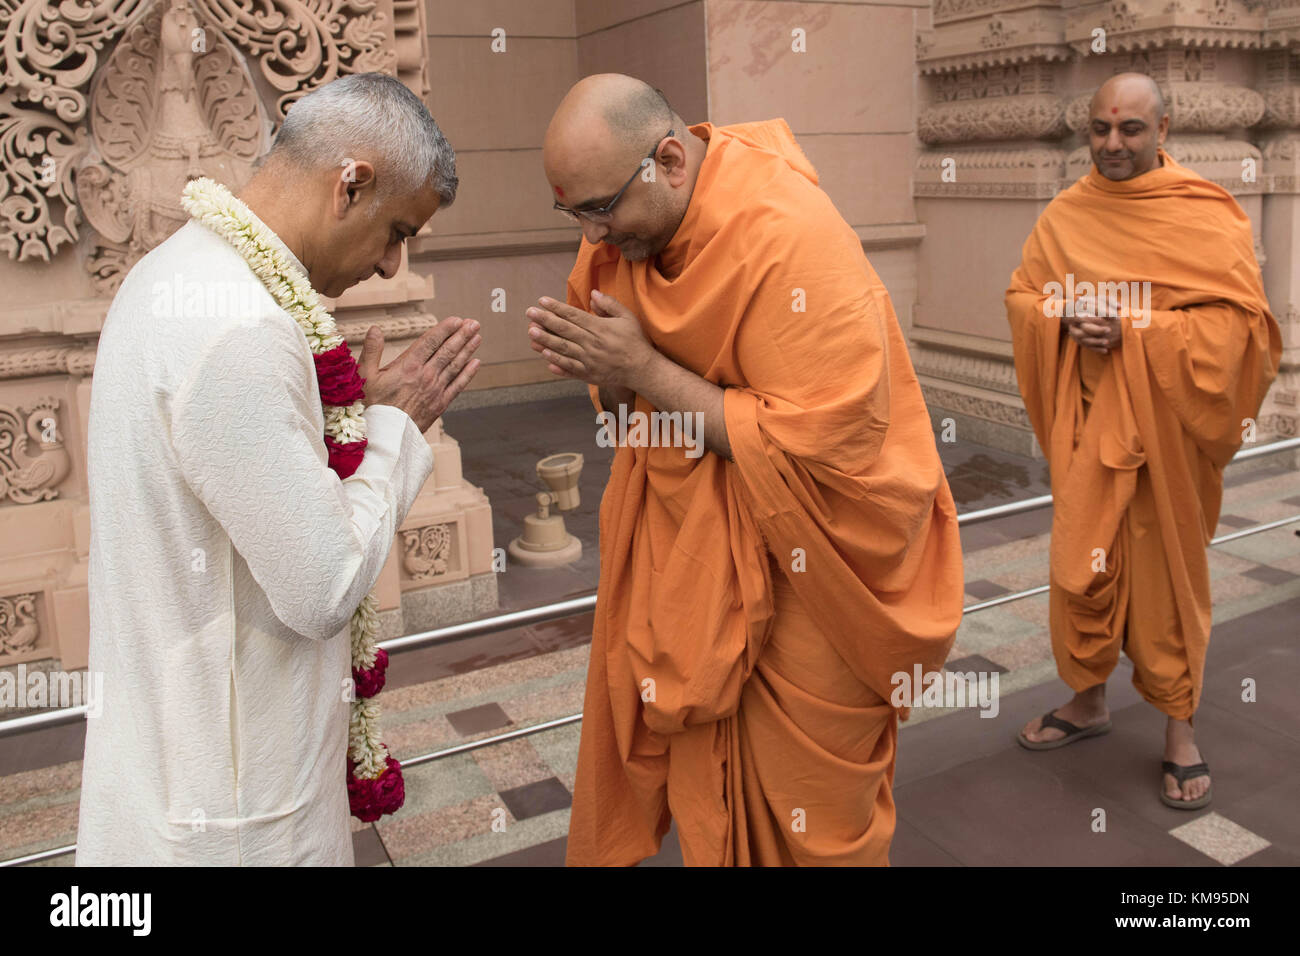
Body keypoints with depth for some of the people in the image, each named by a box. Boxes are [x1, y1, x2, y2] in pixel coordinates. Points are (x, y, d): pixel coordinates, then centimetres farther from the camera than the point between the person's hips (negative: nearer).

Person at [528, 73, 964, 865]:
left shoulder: (794, 241, -24)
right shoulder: (621, 226, -2)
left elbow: (820, 445, -28)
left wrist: (645, 369, -24)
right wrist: (595, 363, -15)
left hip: (802, 558, -5)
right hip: (683, 529, 6)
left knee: (804, 809, 8)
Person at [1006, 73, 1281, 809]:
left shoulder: (1206, 215, -6)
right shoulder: (1065, 215, 5)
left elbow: (1240, 319, -11)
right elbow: (1022, 296, 10)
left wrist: (1134, 330, -19)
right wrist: (1065, 321, -11)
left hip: (1166, 421, -3)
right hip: (1085, 421, 3)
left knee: (1168, 572, 6)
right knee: (1081, 564, 7)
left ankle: (1181, 728, 21)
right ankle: (1089, 701, 28)